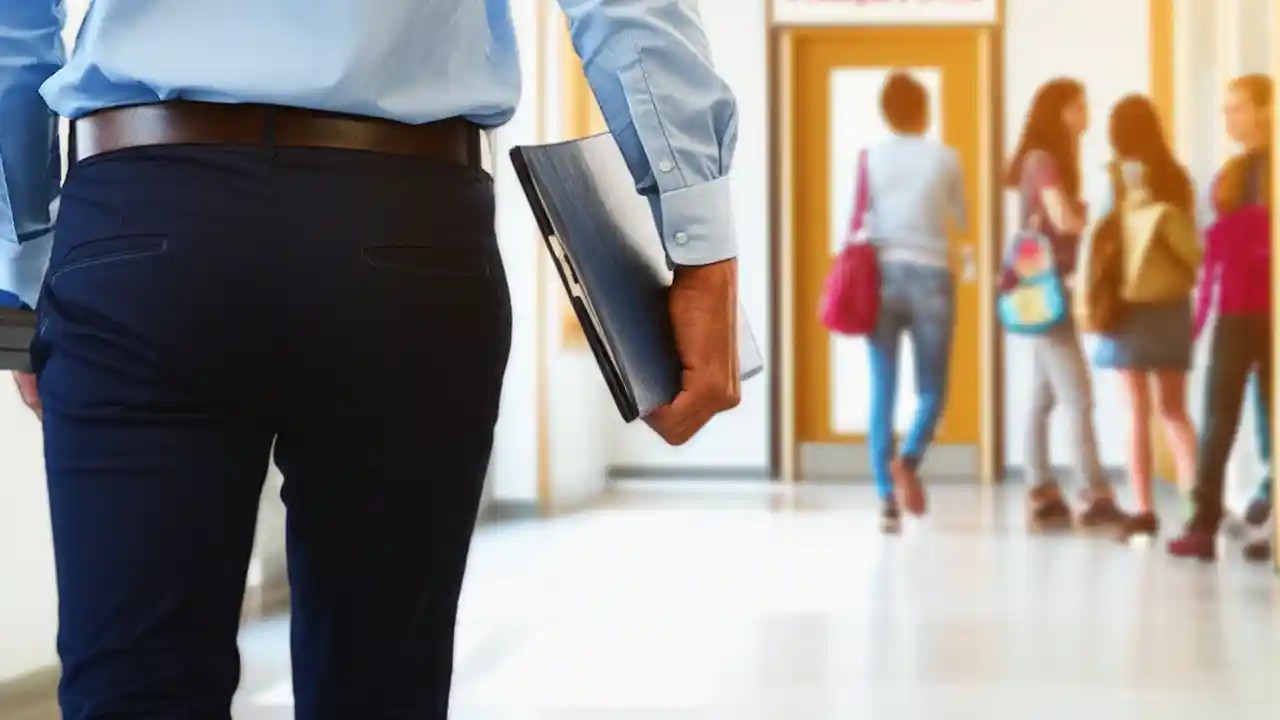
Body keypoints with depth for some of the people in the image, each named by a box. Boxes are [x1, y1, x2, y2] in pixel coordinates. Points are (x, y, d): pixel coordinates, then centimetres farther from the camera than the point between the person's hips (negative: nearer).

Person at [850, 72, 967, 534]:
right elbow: (961, 222, 12)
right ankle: (907, 459, -20)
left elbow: (858, 224, 1)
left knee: (883, 393, 5)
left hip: (881, 275, 1)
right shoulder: (945, 158, 0)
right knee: (931, 390, 8)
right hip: (931, 276, -1)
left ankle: (887, 497, 0)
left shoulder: (872, 157, 1)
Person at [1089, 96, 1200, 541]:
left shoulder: (1119, 176, -5)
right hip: (1174, 303, 4)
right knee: (1174, 409, 11)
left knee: (1139, 412, 0)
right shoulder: (1178, 178, 6)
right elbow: (1191, 244, 7)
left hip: (1131, 301, -4)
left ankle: (1144, 511, 0)